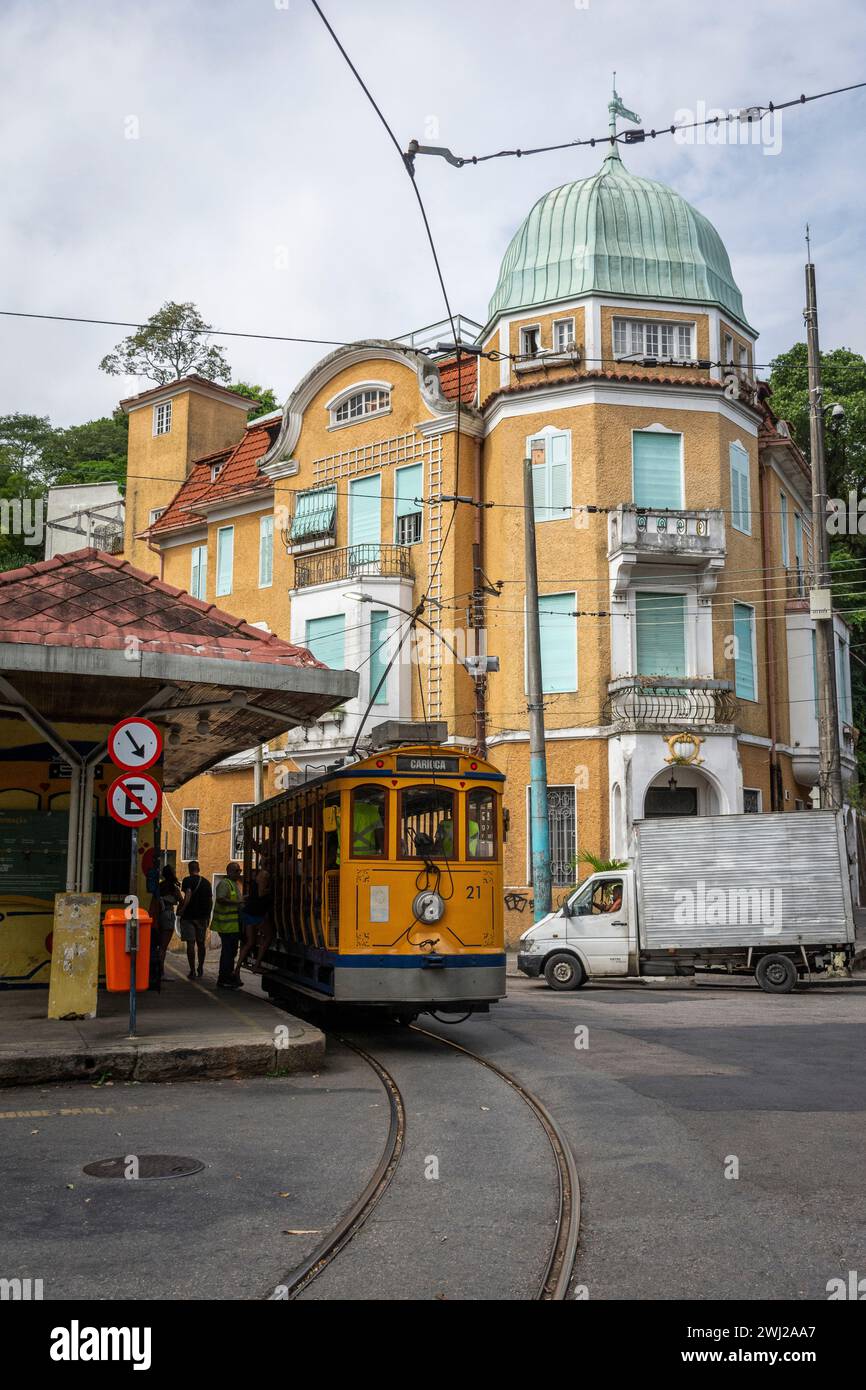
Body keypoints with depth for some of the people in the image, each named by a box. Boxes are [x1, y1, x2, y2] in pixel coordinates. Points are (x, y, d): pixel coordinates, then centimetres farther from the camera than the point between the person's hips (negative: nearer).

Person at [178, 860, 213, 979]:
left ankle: (192, 971, -5)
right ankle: (200, 969, 23)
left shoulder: (188, 880, -6)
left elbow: (188, 896, -21)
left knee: (191, 943, -3)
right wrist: (208, 916, 19)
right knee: (201, 943, 15)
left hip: (189, 916, -5)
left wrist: (182, 910, -13)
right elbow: (210, 901, 11)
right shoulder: (206, 882, 9)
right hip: (203, 917, 5)